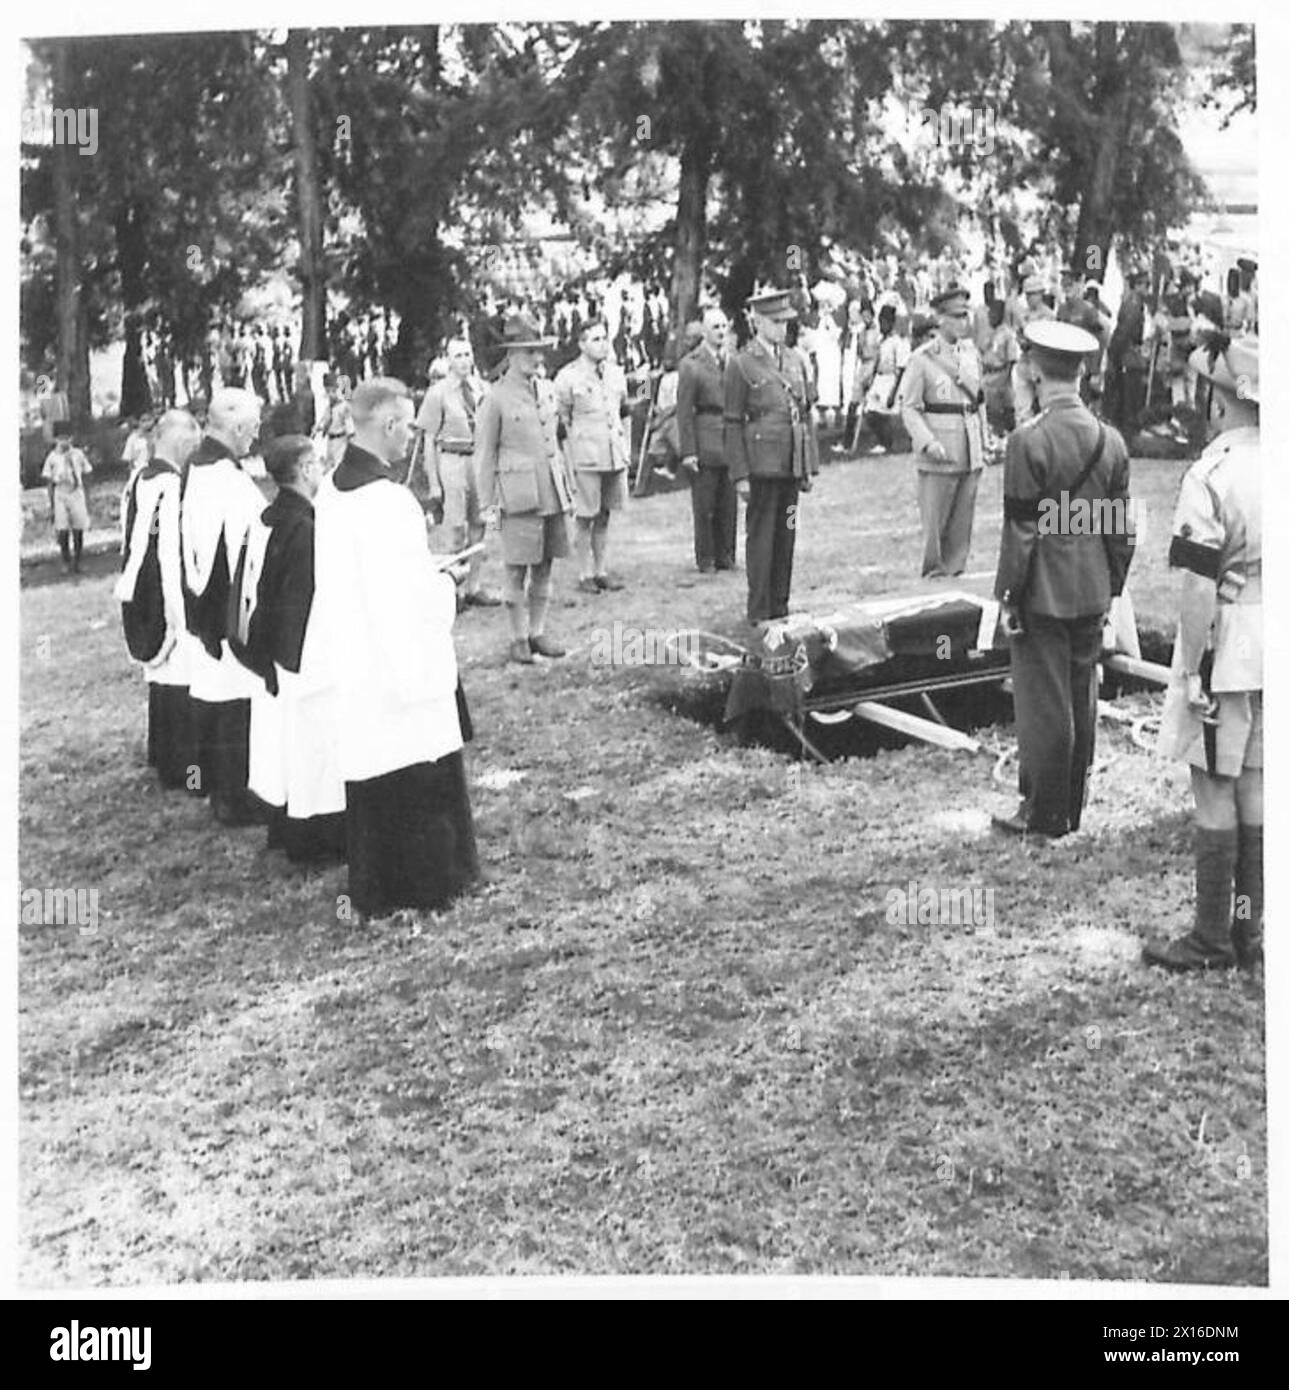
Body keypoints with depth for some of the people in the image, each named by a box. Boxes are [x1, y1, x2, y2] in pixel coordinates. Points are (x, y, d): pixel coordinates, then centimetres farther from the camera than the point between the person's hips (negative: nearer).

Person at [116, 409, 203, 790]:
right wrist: (177, 611, -17)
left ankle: (160, 752, 35)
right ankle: (178, 767, 9)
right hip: (166, 597, -9)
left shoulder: (137, 480, 6)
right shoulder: (172, 487, -20)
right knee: (179, 676, 1)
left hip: (138, 595, 9)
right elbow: (172, 553, -21)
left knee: (159, 671, 21)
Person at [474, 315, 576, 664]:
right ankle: (518, 639, 9)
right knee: (517, 570, -1)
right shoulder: (496, 399, -6)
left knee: (544, 567, 10)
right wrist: (487, 505, -8)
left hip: (550, 493, 6)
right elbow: (483, 455, -4)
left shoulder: (544, 390, 12)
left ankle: (538, 633, 20)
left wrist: (567, 489, 18)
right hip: (518, 496, -6)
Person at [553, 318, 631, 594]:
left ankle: (602, 571, 17)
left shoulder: (614, 372, 10)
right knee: (586, 518, 0)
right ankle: (585, 575, 7)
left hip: (616, 454, 5)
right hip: (585, 456, -5)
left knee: (604, 516, 11)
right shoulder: (567, 377, -5)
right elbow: (562, 420, -2)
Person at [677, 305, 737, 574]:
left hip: (732, 441, 5)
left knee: (729, 505, 8)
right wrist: (688, 451, -11)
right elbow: (683, 411, -7)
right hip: (706, 444, -5)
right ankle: (705, 559, 11)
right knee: (705, 506, 1)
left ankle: (725, 556, 18)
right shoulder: (691, 364, -5)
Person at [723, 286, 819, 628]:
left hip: (792, 465, 5)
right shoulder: (740, 364, -3)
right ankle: (759, 613, 5)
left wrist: (810, 465, 11)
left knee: (786, 536, 10)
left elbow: (807, 414, 16)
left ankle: (780, 607, 18)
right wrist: (740, 475, -11)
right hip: (761, 465, -5)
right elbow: (733, 424, -5)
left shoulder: (796, 360, 14)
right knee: (761, 538, -1)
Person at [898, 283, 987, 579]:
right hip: (940, 455, -5)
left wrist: (983, 439, 13)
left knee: (963, 521, 9)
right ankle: (933, 574, 10)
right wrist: (928, 442, -19)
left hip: (971, 454, 5)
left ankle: (955, 571, 18)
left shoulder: (972, 353, 10)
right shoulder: (922, 359, -8)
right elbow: (908, 406, -9)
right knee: (935, 522, -1)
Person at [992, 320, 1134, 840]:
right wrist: (1112, 588, 17)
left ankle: (1043, 816, 11)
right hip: (1092, 594, 6)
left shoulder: (1028, 441, -16)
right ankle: (1072, 806, 26)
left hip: (1043, 595, -6)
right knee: (1082, 700, 14)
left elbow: (1021, 530, -15)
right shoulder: (1110, 440, 3)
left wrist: (1007, 596, -7)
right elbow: (1121, 528, 7)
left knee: (1044, 704, 2)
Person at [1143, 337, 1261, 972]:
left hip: (1228, 650, -7)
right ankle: (1248, 931, 23)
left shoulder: (1210, 476, -17)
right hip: (1272, 652, 7)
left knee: (1215, 792, 2)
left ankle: (1211, 938, 11)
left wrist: (1191, 670, -14)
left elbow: (1200, 586, -19)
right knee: (1254, 788, 14)